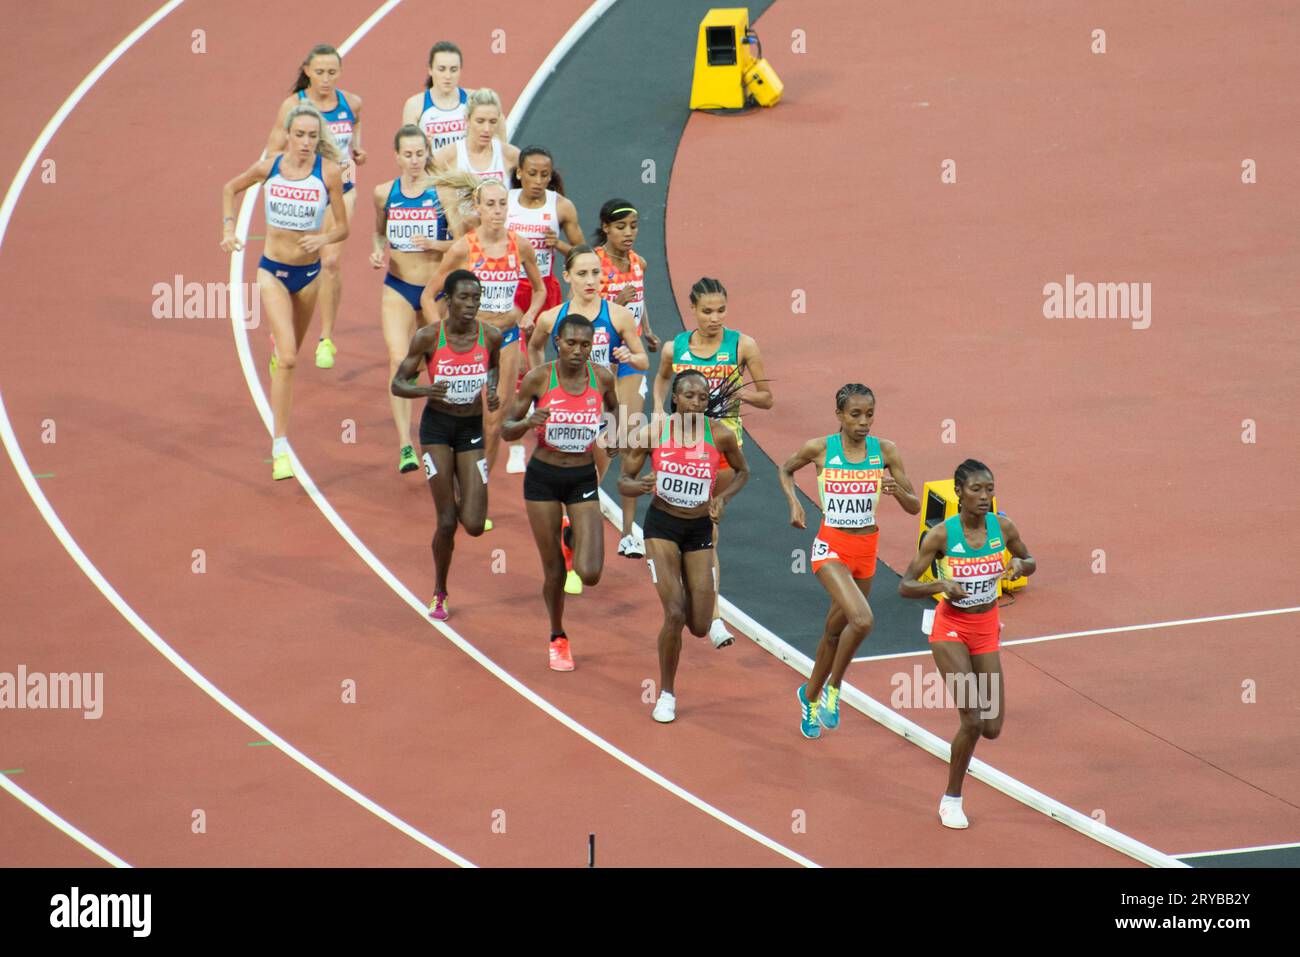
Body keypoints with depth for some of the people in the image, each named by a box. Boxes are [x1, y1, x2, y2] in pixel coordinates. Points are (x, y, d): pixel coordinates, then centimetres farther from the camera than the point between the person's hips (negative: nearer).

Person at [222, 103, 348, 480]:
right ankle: (280, 448, -16)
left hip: (308, 272, 2)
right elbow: (230, 188, 11)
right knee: (288, 357, -17)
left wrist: (323, 239, -25)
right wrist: (228, 227, -1)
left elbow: (342, 228, -5)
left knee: (290, 355, 21)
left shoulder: (329, 172, -11)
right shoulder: (270, 167, -8)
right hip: (273, 269, -2)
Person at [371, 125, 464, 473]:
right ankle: (405, 445, -22)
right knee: (399, 360, -17)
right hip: (397, 287, 0)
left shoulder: (442, 193, -6)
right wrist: (377, 251, -1)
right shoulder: (385, 193, 2)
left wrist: (432, 244, -25)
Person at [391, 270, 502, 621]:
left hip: (472, 430, 2)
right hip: (437, 425, -2)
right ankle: (439, 594, 16)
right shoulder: (428, 337, -13)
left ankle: (459, 498, 31)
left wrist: (492, 392, -5)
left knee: (474, 525, -7)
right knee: (447, 522, -6)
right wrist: (425, 390, -27)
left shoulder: (490, 336, -7)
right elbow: (397, 384, -7)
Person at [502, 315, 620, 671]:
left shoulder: (602, 377, -6)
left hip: (583, 480, 1)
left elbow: (613, 409, 18)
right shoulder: (539, 378, -11)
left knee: (590, 574, -10)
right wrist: (528, 422, -25)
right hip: (543, 478, -1)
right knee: (553, 571, 5)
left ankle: (577, 544, 27)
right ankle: (557, 638, 30)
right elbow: (507, 430, -5)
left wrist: (611, 426, -4)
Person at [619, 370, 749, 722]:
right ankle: (666, 694, 4)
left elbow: (742, 471, 10)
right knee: (674, 615, -16)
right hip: (662, 525, -2)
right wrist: (642, 486, -26)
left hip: (700, 530, 2)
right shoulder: (652, 434, -13)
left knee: (699, 628, 2)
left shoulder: (721, 436, -10)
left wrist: (723, 498, -8)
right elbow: (624, 481, -3)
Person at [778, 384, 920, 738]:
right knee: (862, 619, -25)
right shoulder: (820, 449, -9)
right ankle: (833, 689, -2)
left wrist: (897, 490, -21)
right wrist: (794, 503, -3)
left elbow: (914, 507, 0)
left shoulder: (885, 451, -4)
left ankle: (811, 696, 41)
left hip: (866, 548, 4)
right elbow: (786, 470, 13)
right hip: (831, 546, -4)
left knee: (836, 630, 17)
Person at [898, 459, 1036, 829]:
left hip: (986, 631, 4)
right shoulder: (941, 534, -16)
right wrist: (940, 585, -31)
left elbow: (1030, 562, 10)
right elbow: (905, 586, -12)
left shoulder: (1003, 527, -8)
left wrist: (1020, 565, -14)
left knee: (992, 728, 0)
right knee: (973, 720, -15)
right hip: (951, 630, -4)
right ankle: (951, 800, 4)